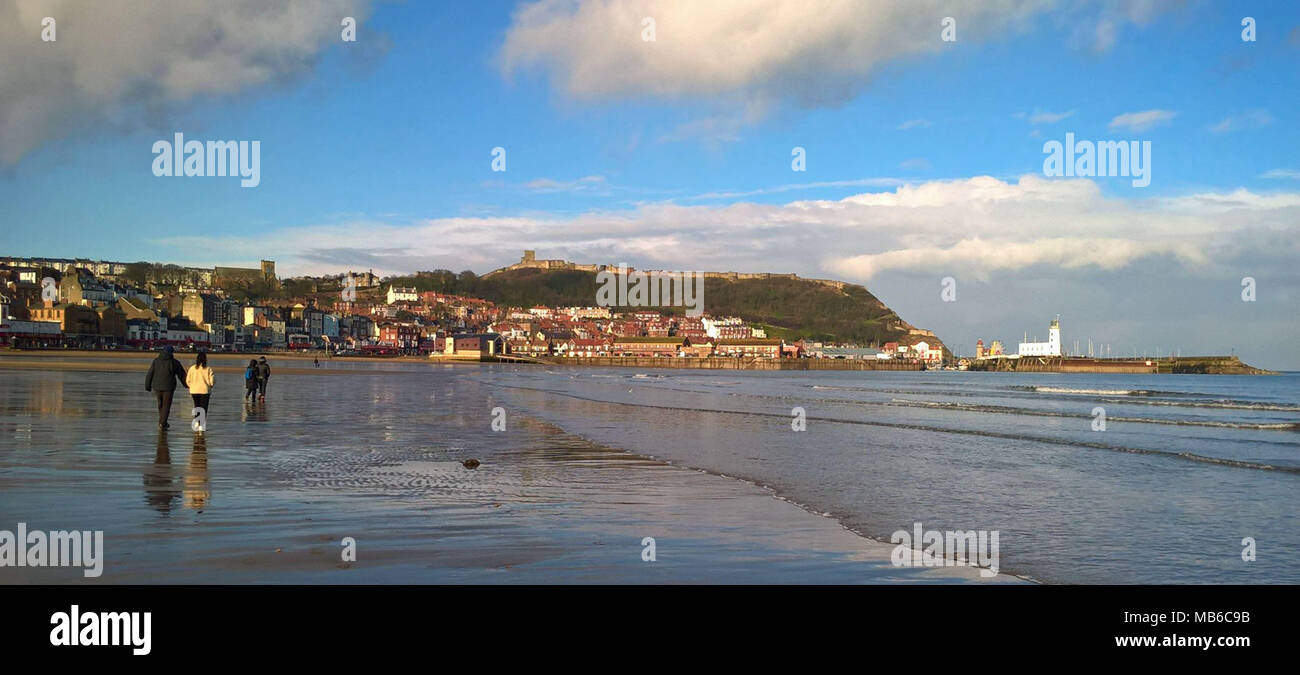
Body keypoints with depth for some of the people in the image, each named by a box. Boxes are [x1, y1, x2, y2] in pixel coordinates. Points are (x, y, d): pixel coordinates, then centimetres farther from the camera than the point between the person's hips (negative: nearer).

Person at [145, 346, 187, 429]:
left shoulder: (156, 361, 1)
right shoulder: (174, 362, -5)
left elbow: (149, 375, 1)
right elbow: (182, 374, 4)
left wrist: (147, 386, 9)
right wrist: (187, 384, 18)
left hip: (157, 387, 3)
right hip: (168, 387, -3)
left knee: (160, 404, 19)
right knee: (166, 406, 4)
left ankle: (162, 422, 22)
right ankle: (162, 424, -1)